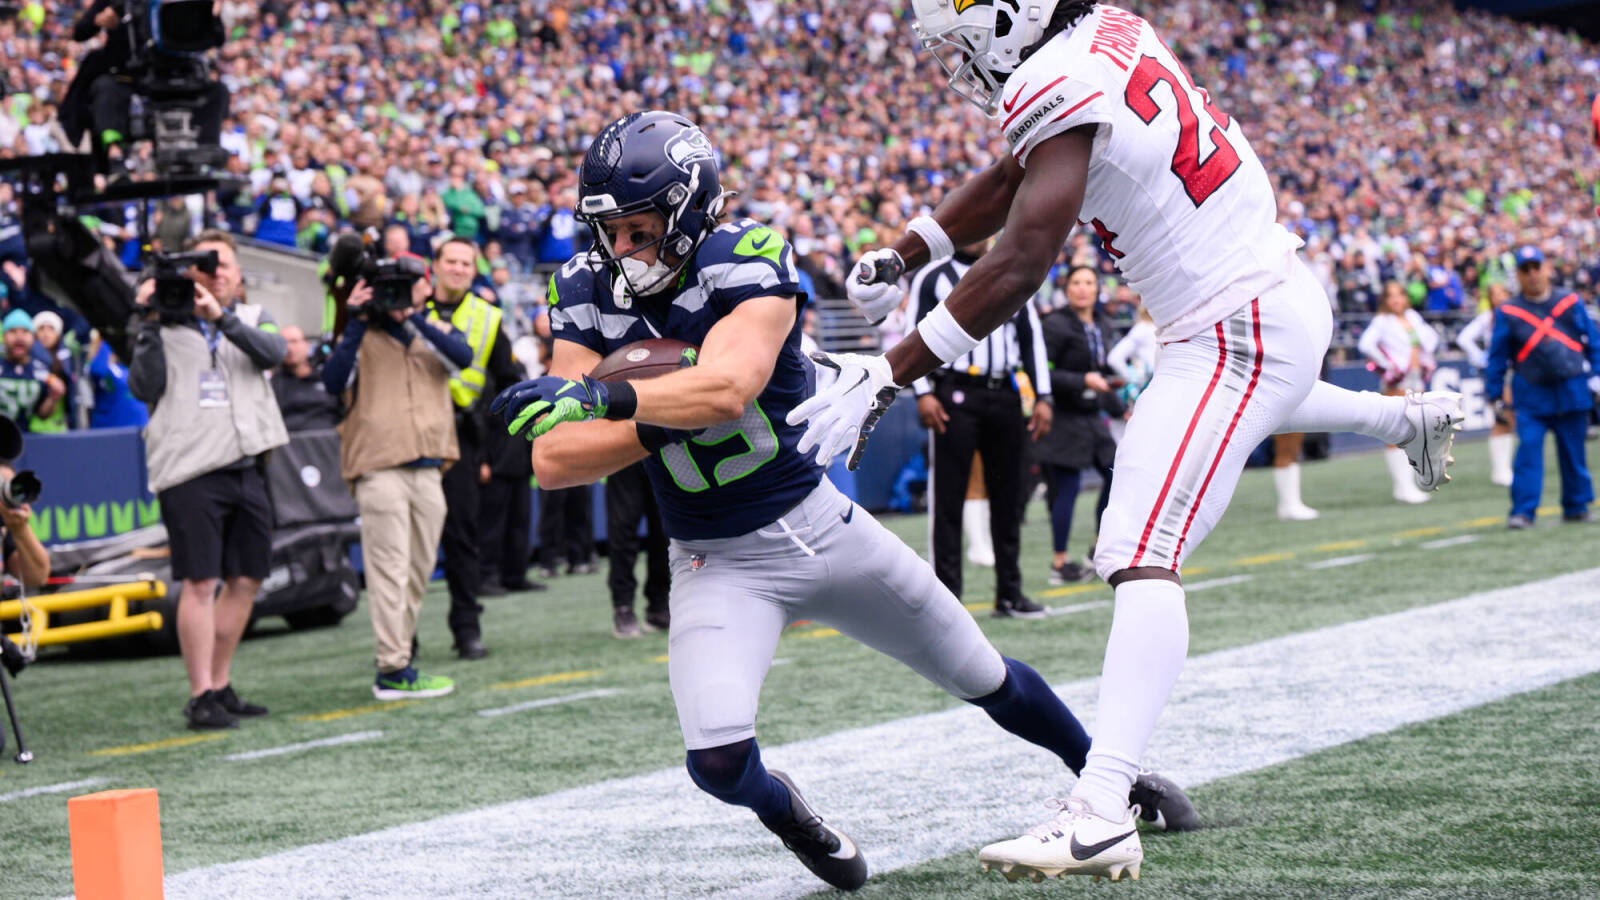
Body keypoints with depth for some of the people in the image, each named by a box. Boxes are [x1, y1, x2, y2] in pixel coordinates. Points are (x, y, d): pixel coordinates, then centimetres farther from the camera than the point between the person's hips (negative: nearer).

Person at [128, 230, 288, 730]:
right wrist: (148, 327, -11)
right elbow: (144, 389, -5)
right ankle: (201, 697, -7)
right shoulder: (166, 325, 6)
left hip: (247, 468, 5)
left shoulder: (252, 319, 14)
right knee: (200, 581, -8)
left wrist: (221, 317, -20)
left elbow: (273, 352, -8)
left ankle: (220, 685, 21)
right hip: (191, 469, -5)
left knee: (246, 580, 10)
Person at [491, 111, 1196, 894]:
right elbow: (554, 461, -14)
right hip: (717, 565, 1)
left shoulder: (746, 260, -17)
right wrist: (666, 418, -25)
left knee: (985, 680, 15)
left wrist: (598, 396, -36)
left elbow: (726, 389, -35)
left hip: (819, 525, -1)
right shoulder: (587, 294, -7)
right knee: (718, 760, -22)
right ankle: (784, 813, 14)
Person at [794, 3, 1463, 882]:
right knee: (1245, 404, 43)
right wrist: (897, 257, 9)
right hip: (1280, 295, 10)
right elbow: (1009, 179, 16)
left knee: (1143, 555, -18)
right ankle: (1405, 418, 68)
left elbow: (1018, 266, -28)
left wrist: (885, 375, -26)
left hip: (1233, 330, -10)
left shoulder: (1064, 91, -23)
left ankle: (1101, 812, -29)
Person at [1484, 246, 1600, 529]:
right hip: (1531, 395, -2)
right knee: (1528, 450, -12)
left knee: (1574, 453, 8)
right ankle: (1522, 511, -10)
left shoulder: (1571, 304, 7)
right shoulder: (1509, 313, 3)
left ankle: (1576, 506, 21)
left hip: (1572, 392, 2)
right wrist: (1495, 396, 4)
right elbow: (1497, 356, 5)